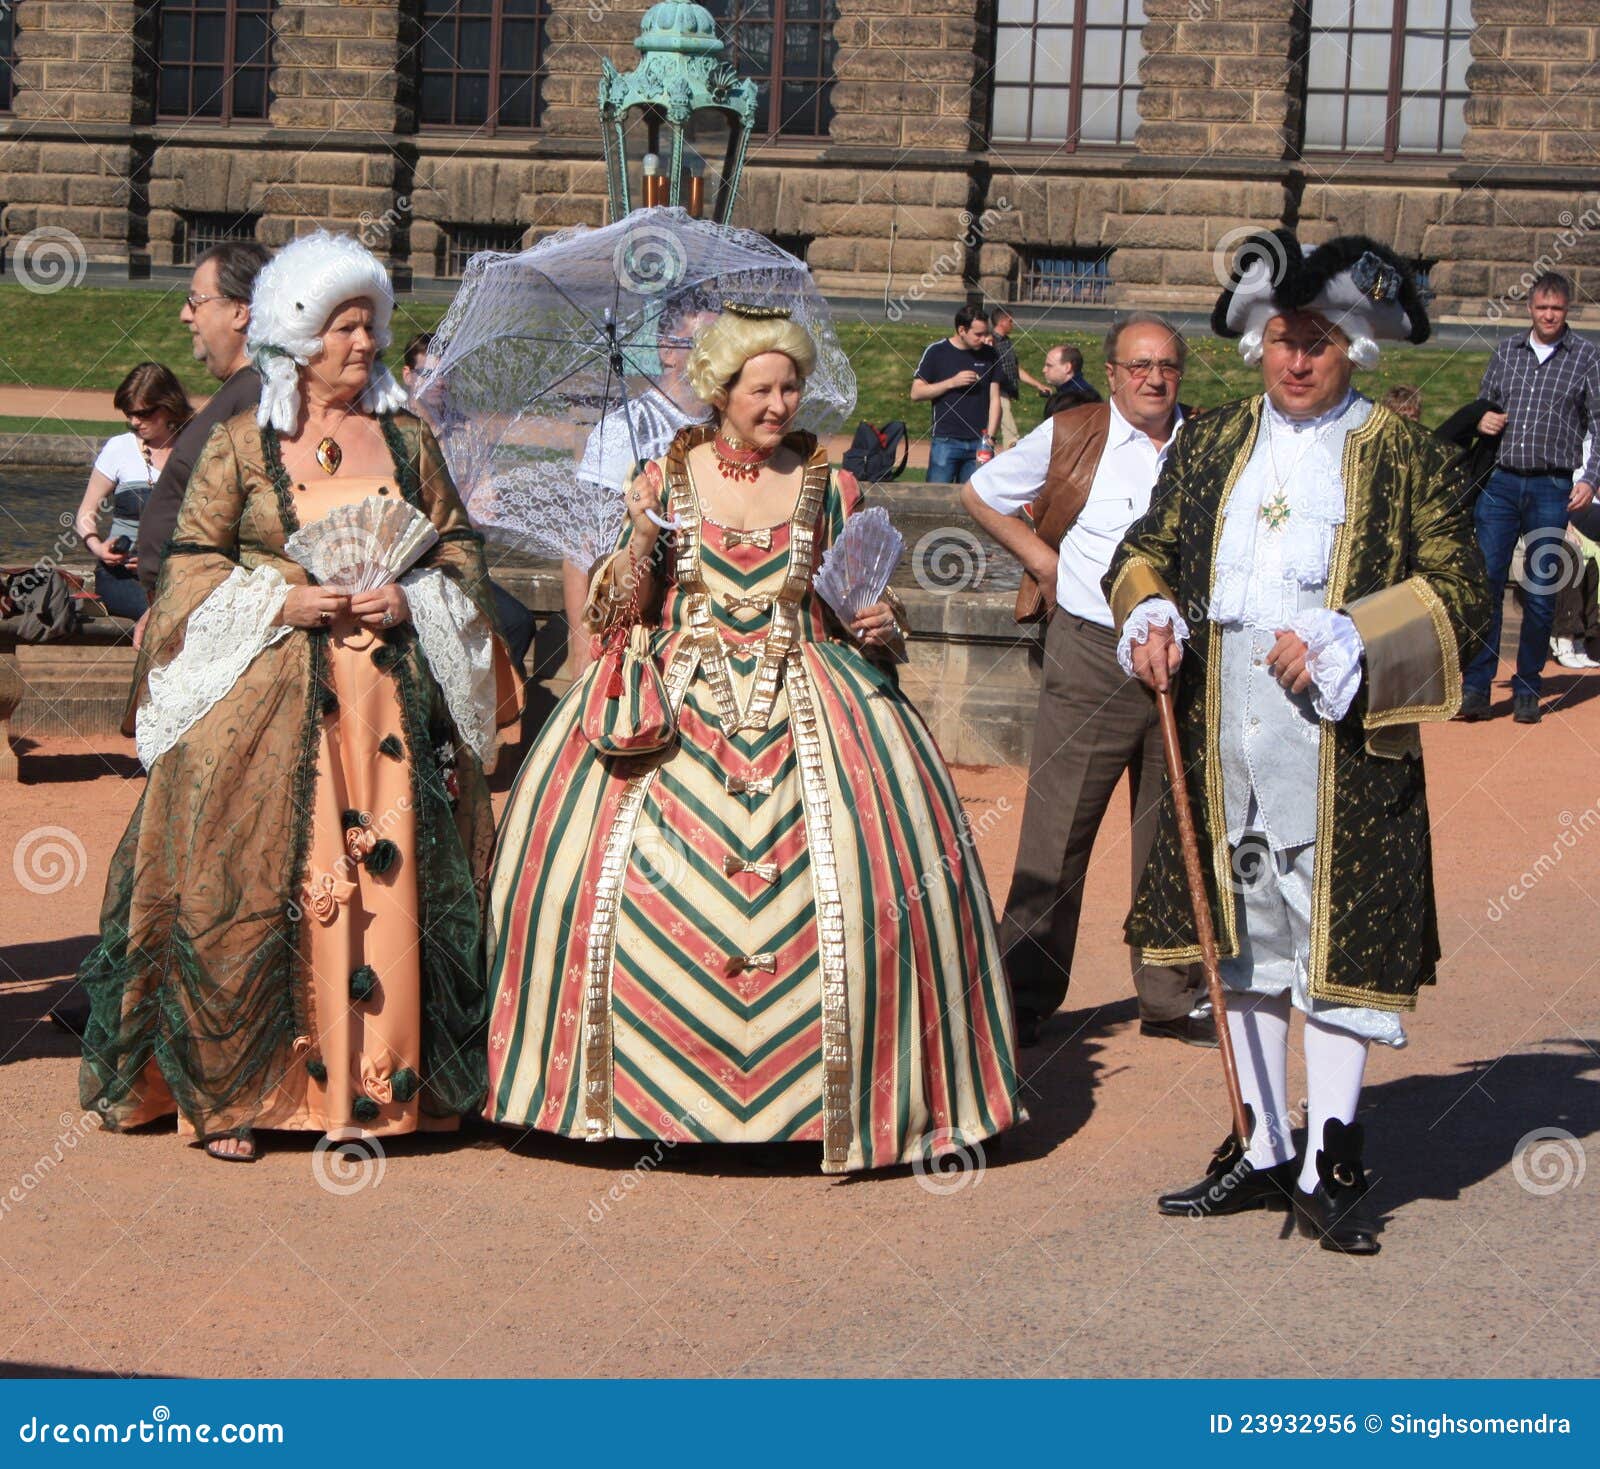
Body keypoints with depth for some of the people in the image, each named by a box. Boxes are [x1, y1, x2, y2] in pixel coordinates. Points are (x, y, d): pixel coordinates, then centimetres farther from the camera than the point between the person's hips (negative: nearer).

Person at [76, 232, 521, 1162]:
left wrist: (408, 599, -5)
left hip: (392, 698, 2)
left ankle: (371, 1084, 7)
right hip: (264, 697, -2)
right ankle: (231, 1092, 1)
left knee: (385, 879, -1)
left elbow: (461, 547, 14)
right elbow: (193, 564, 4)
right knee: (248, 883, -6)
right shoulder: (241, 446, 4)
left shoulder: (407, 440, 11)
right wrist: (280, 603, -10)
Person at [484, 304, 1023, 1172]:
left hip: (803, 700, 0)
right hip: (674, 700, 0)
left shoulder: (827, 487, 6)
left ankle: (855, 1098, -1)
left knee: (858, 867, -12)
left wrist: (881, 622, -7)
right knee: (611, 868, -10)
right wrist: (642, 539, -14)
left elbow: (856, 606, 14)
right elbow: (622, 608, 3)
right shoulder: (668, 476, 5)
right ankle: (624, 1082, 4)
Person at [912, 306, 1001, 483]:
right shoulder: (936, 352, 0)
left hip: (979, 443, 2)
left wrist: (990, 436, -5)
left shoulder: (989, 355, 7)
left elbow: (994, 399, 7)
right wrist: (952, 383, -12)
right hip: (946, 441, -2)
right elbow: (916, 394, -1)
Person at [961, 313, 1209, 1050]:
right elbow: (980, 493, 11)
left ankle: (1171, 995, 21)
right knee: (1056, 832, -2)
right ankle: (1025, 993, 6)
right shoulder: (1069, 436, 1)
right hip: (1090, 660, -3)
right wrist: (1037, 554, -1)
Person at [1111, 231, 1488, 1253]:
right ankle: (1265, 1150, 24)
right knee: (1244, 941, 12)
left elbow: (1459, 593, -5)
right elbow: (1147, 550, 19)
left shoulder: (1407, 460, -1)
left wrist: (1344, 643, -17)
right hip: (1224, 752, 5)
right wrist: (1151, 615, -4)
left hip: (1345, 754, -4)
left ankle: (1332, 1165, 8)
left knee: (1340, 950, -2)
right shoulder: (1210, 448, 12)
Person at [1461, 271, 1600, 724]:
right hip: (1500, 482, 2)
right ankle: (1477, 687, -1)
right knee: (1485, 584, -4)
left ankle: (1528, 690, 12)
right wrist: (1482, 420, -2)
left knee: (1541, 593, 3)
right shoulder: (1506, 352, 12)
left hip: (1552, 488, -2)